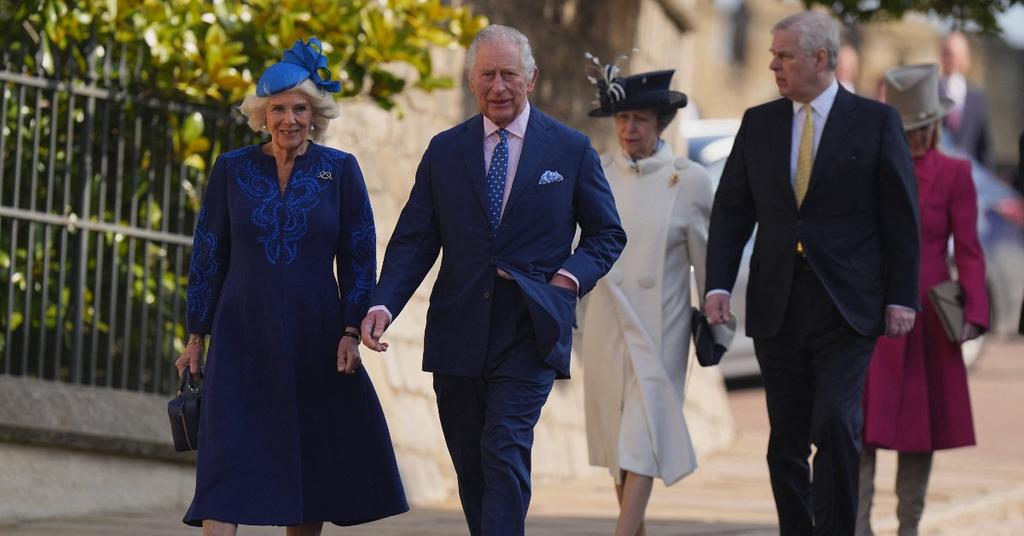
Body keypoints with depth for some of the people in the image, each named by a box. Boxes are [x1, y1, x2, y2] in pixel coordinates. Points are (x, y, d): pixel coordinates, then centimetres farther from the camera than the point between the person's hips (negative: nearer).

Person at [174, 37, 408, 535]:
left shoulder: (340, 170, 2)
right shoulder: (231, 170, 3)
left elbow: (359, 258, 3)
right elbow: (208, 256, 7)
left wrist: (351, 331, -6)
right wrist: (196, 336, 6)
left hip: (315, 340, 1)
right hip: (242, 338, -1)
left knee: (310, 466, 4)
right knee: (227, 463, -10)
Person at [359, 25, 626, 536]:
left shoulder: (571, 149, 4)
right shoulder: (444, 150, 8)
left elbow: (607, 234, 11)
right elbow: (414, 239, 6)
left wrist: (572, 276, -9)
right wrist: (384, 303, -10)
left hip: (529, 334, -3)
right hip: (457, 335, 3)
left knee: (505, 451, -16)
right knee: (471, 467, 9)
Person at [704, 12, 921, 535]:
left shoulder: (875, 121, 1)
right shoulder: (758, 123, 10)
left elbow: (901, 216, 1)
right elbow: (731, 210, 10)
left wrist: (901, 297, -5)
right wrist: (718, 284, -2)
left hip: (845, 307, -4)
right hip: (777, 309, 4)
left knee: (837, 428, -14)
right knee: (786, 442, 6)